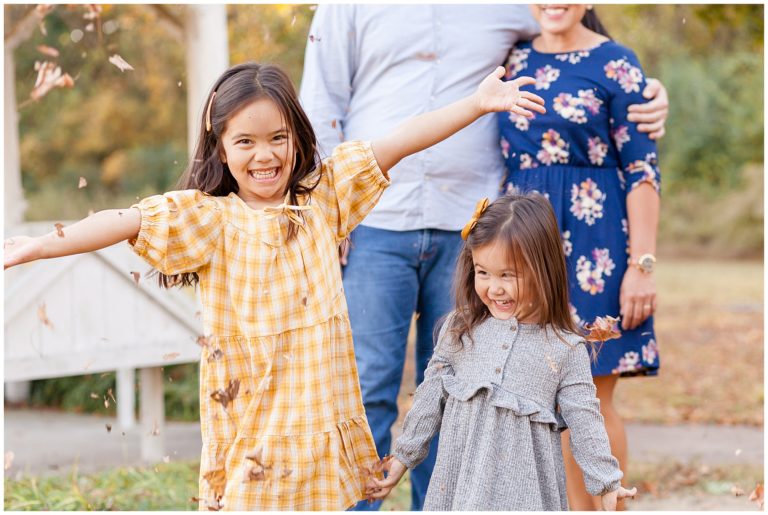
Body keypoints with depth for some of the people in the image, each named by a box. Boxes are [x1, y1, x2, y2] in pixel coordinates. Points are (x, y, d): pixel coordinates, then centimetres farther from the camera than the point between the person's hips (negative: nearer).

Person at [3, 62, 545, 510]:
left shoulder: (322, 197, 5)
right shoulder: (209, 218, -5)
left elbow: (399, 142, 2)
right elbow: (129, 222, -18)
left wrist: (478, 103, -2)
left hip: (321, 409, 3)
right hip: (250, 420, -3)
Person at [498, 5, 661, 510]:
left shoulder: (615, 65, -4)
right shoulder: (513, 61, 9)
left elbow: (642, 170, -7)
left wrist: (642, 265, -12)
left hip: (594, 240, -4)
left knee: (592, 396, -2)